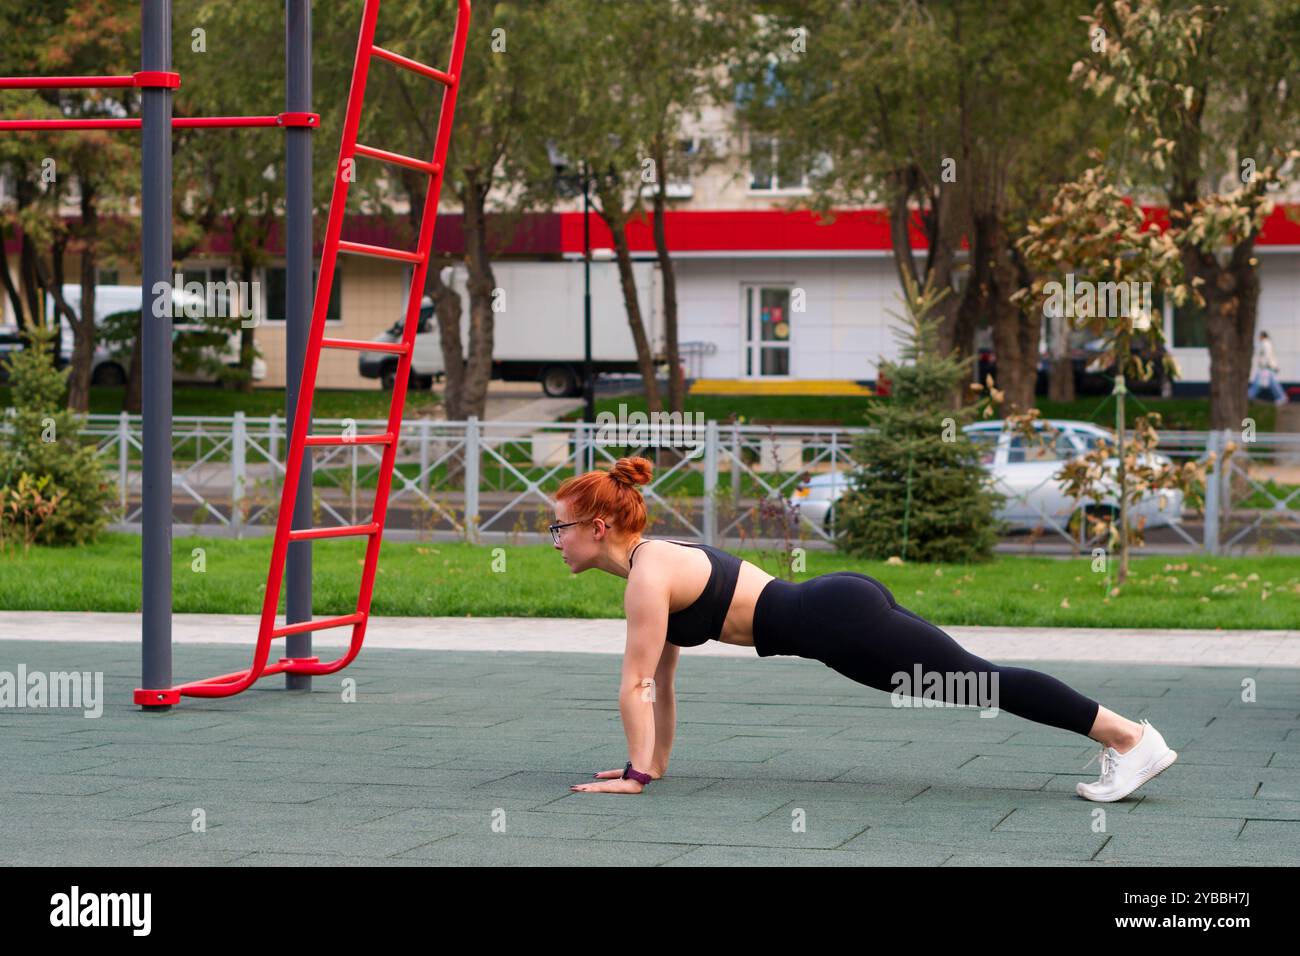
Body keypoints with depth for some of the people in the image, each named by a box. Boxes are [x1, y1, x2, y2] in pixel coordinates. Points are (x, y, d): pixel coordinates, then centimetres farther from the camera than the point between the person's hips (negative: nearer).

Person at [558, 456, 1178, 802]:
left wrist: (637, 774, -9)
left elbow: (636, 684, -14)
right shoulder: (658, 558, 17)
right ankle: (1121, 735, 14)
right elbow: (661, 680, 23)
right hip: (843, 606, 9)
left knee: (979, 681, -8)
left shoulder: (648, 573, -12)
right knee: (978, 681, 11)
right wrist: (656, 762, 23)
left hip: (840, 622, -9)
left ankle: (1129, 737, -8)